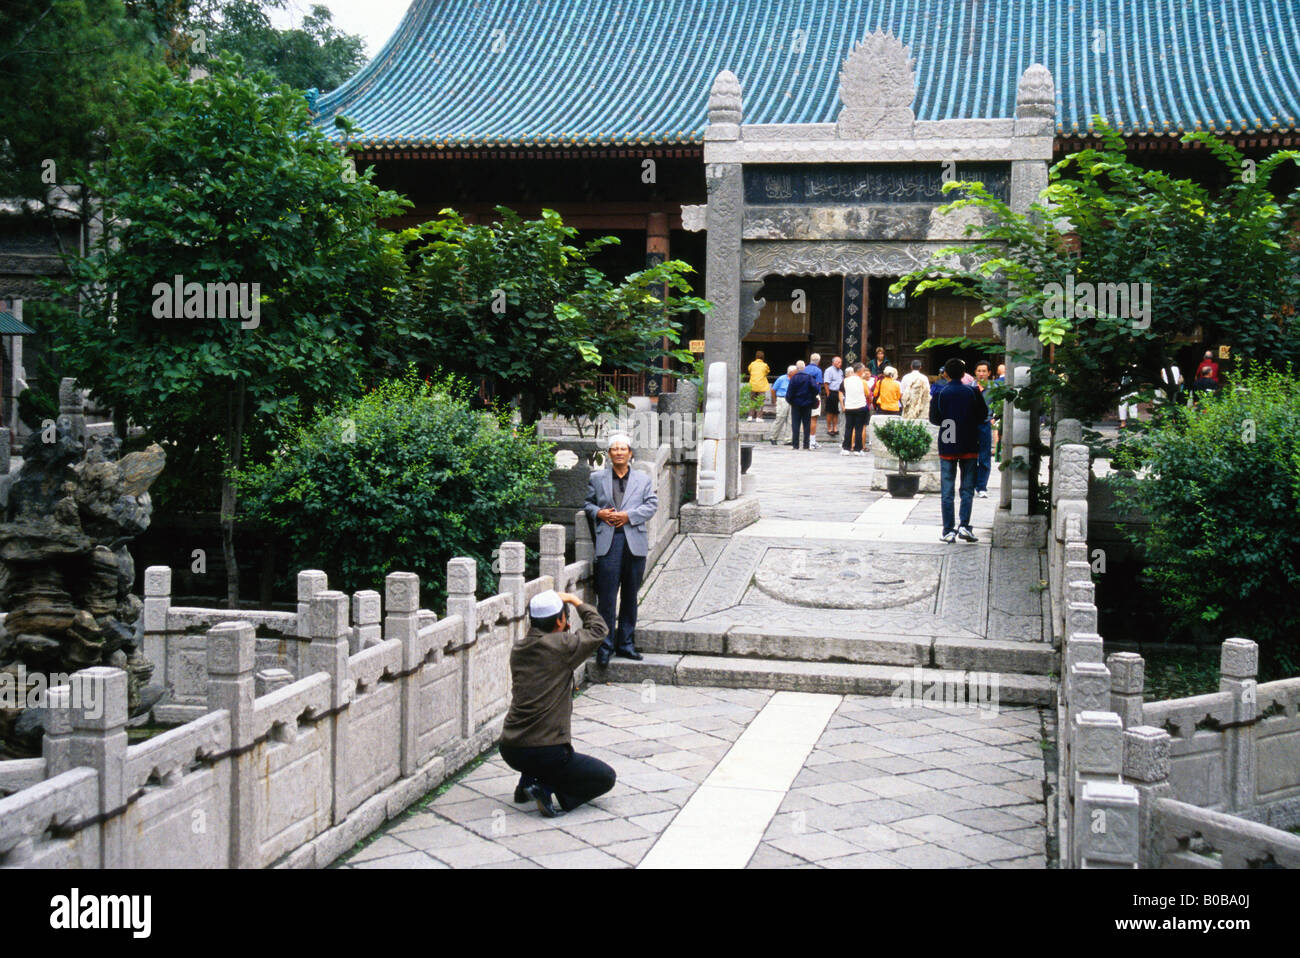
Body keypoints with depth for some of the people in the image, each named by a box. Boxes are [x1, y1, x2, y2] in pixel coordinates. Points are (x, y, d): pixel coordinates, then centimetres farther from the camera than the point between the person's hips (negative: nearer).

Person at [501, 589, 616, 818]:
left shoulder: (518, 650, 5)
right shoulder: (561, 646, -13)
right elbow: (598, 629, 2)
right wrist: (575, 601, 12)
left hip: (510, 751, 7)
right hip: (546, 754, -7)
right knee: (606, 777, 13)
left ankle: (527, 781, 21)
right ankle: (547, 788, -8)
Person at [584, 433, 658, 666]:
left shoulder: (643, 479, 12)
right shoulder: (597, 478, 12)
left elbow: (652, 505, 3)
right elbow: (587, 504, 17)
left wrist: (629, 515, -11)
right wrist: (598, 513, -4)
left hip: (635, 543, 2)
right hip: (608, 543, -2)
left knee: (630, 596, 8)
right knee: (606, 597, -6)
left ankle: (625, 643, 18)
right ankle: (605, 646, 0)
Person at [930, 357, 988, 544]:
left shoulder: (940, 393, -5)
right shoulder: (973, 392, -3)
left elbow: (934, 419, -3)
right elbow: (983, 416, 2)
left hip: (947, 447, 0)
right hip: (969, 446, 1)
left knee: (947, 491, 4)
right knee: (967, 489, 8)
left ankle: (948, 531, 2)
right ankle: (964, 525, -5)